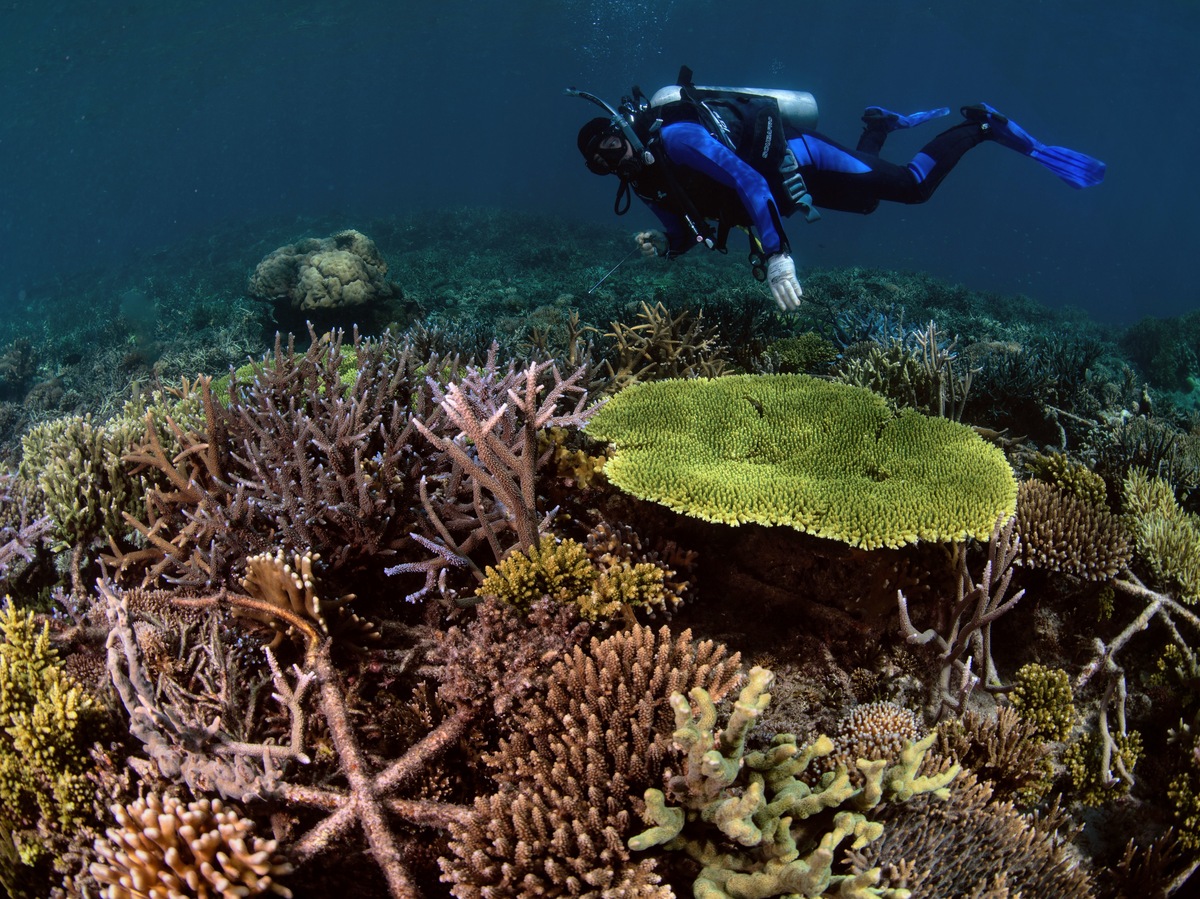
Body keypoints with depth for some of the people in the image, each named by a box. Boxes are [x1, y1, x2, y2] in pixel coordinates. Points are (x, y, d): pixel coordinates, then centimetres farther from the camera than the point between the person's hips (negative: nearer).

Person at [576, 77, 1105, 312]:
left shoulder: (676, 137, -32)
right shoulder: (645, 184, -8)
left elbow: (749, 181, -40)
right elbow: (689, 230, 4)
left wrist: (775, 256, -49)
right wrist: (663, 244, -20)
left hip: (794, 153, -8)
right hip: (783, 186, 8)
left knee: (912, 185, -7)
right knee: (864, 199, 29)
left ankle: (983, 125, 14)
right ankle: (878, 128, 50)